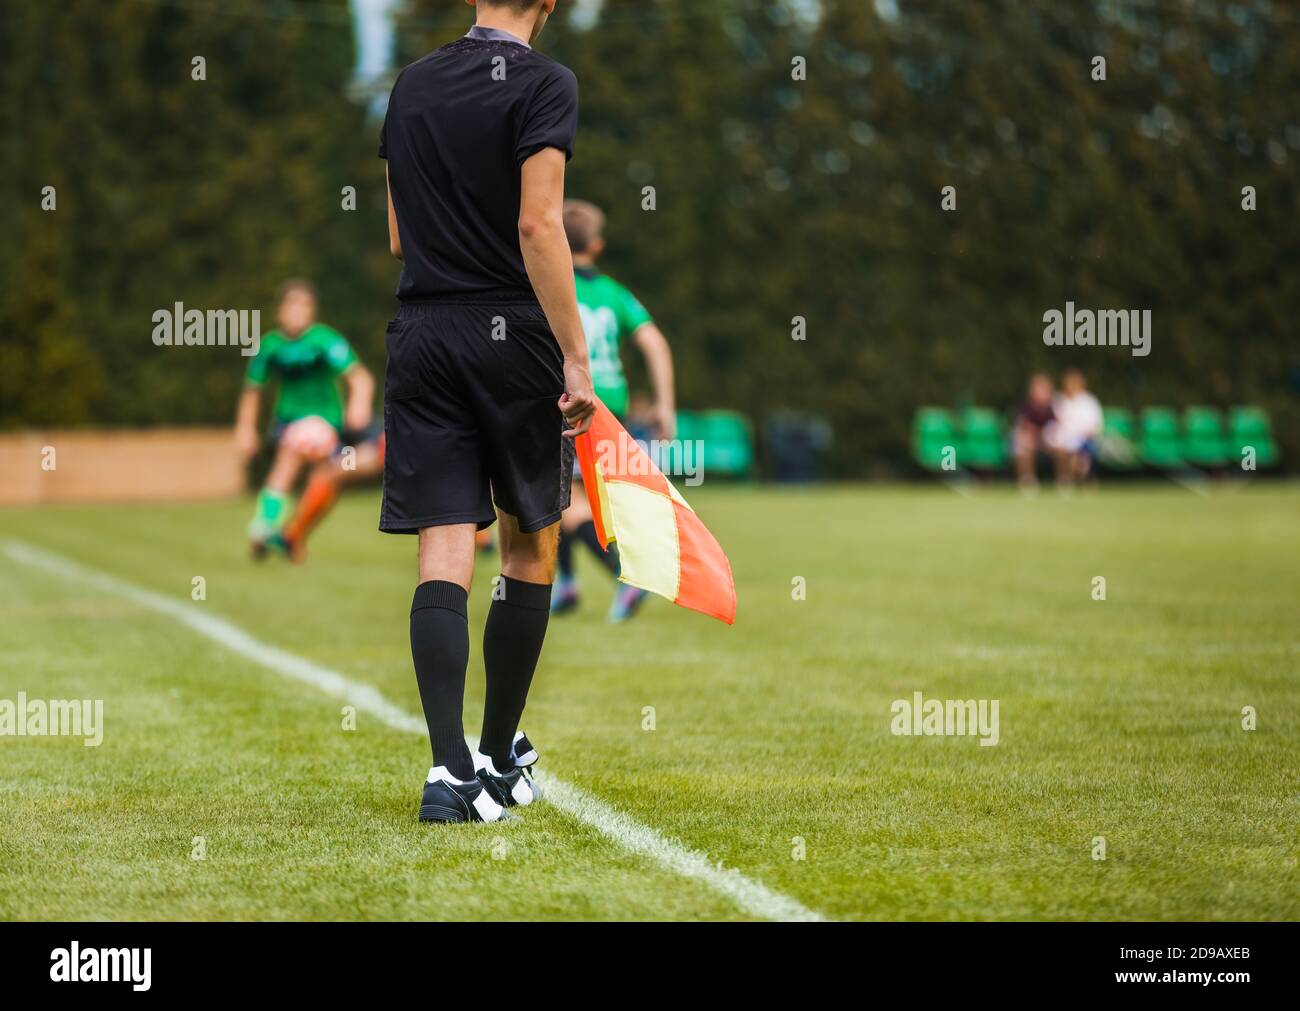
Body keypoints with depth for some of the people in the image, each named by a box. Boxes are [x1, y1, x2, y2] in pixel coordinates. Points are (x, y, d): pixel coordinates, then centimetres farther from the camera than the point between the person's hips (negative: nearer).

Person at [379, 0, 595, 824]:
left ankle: (450, 767, -15)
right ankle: (501, 761, 19)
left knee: (444, 555, -2)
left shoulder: (413, 84, 11)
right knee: (531, 550, 12)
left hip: (422, 332, 4)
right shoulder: (544, 84, -7)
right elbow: (538, 226, -17)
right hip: (515, 335, -4)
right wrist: (576, 359, -16)